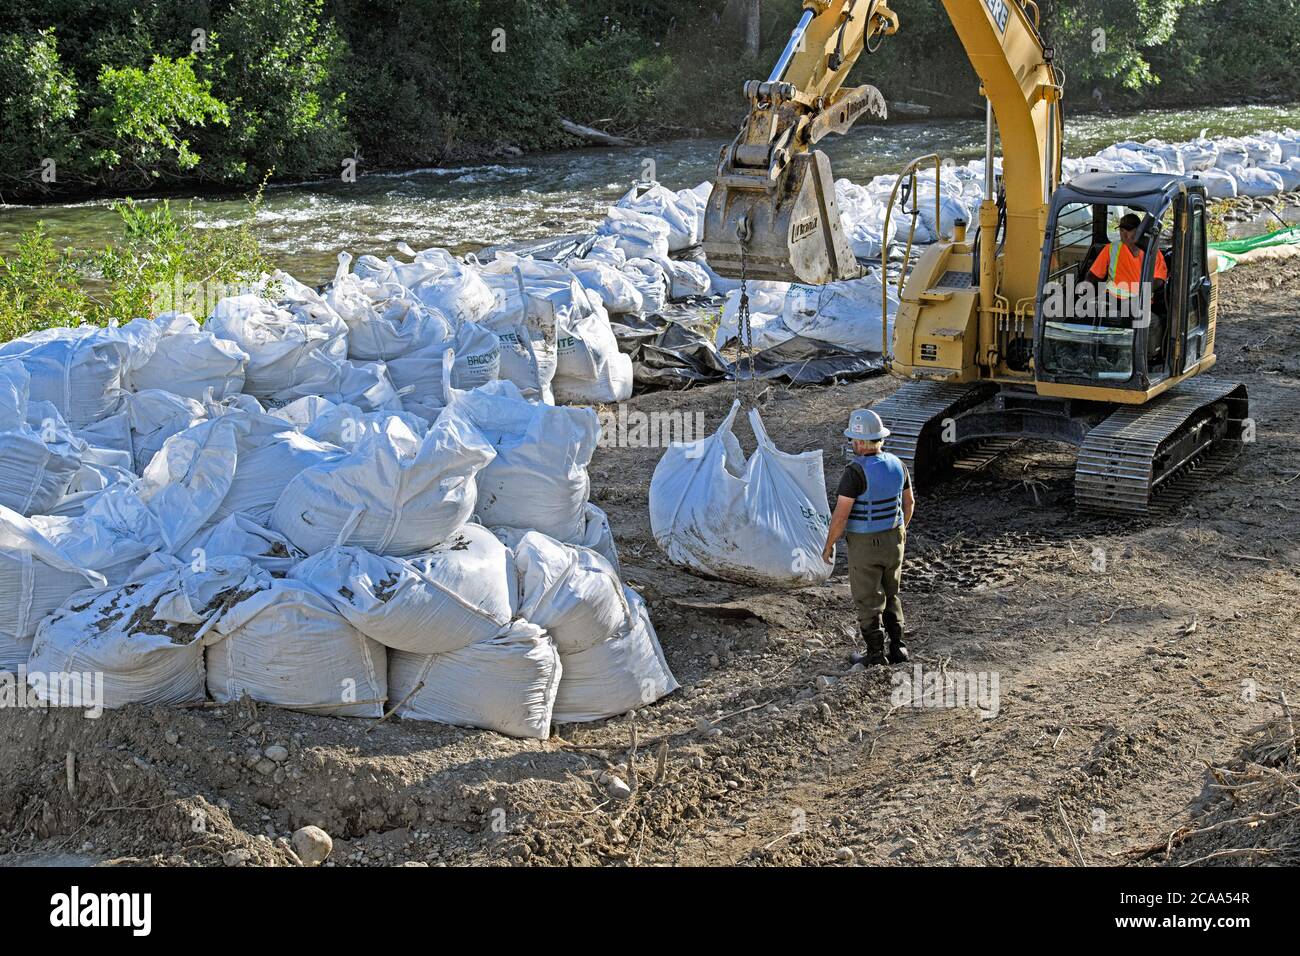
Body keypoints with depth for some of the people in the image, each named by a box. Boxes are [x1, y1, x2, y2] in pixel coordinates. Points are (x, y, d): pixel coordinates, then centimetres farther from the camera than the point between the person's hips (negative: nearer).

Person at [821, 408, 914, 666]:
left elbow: (841, 515, -22)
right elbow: (909, 502, 10)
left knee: (868, 601, 8)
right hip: (893, 540, 6)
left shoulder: (856, 471, -24)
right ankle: (897, 650, 24)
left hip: (865, 545, -6)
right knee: (890, 596, 21)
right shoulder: (896, 464, -3)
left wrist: (828, 546, -9)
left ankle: (876, 656, 17)